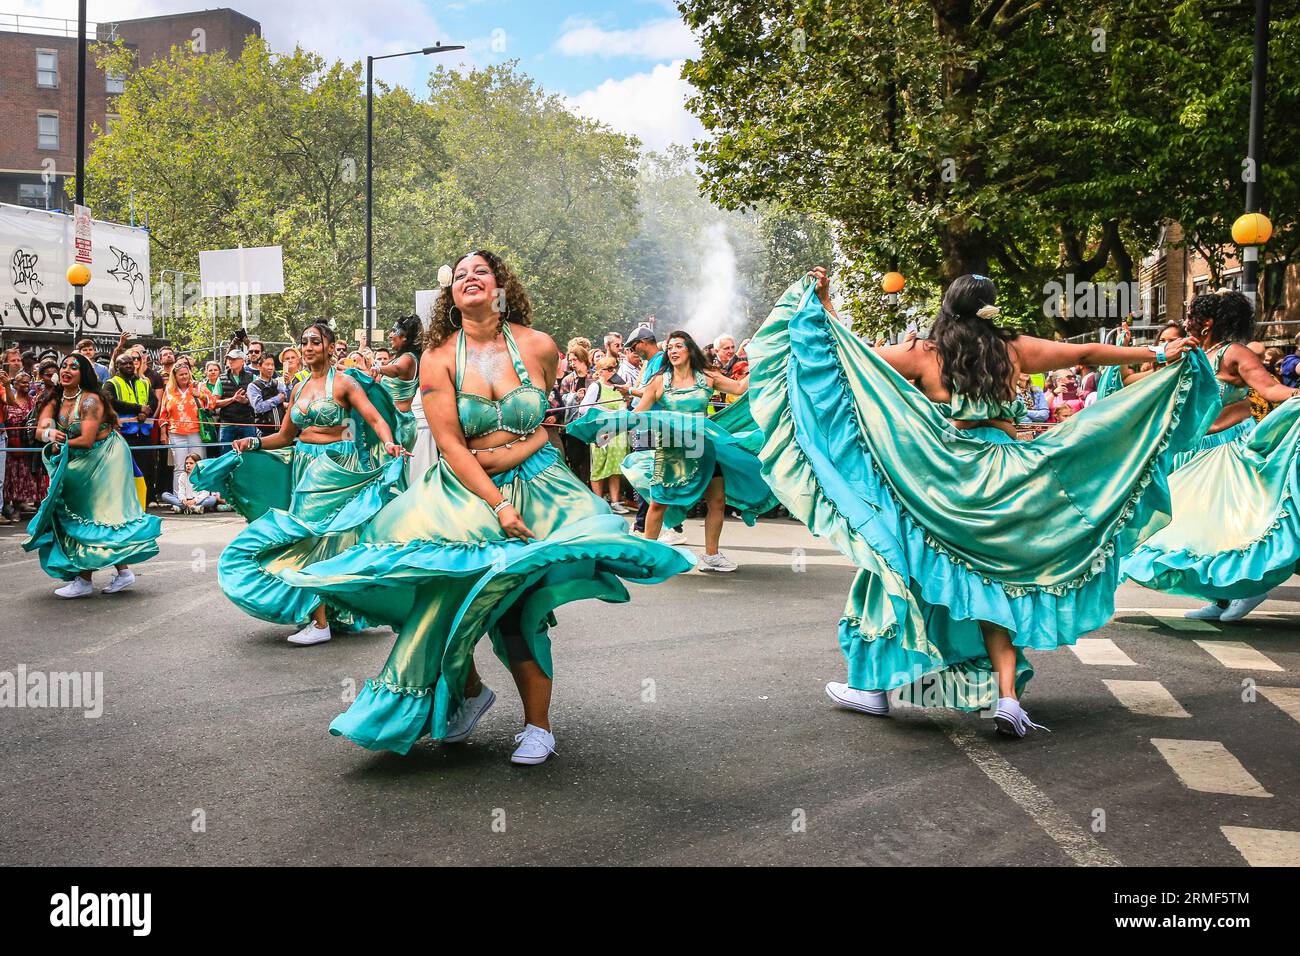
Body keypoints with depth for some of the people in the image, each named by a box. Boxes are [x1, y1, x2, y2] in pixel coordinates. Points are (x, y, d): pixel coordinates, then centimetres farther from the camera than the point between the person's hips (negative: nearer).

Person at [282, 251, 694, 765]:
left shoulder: (539, 347, -1)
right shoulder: (438, 357, -3)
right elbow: (450, 445, -9)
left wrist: (506, 454, 7)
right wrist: (496, 505, -19)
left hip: (534, 484, -1)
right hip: (465, 490, 1)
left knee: (516, 604, -11)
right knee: (442, 583, -15)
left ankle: (537, 725, 1)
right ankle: (469, 689, 11)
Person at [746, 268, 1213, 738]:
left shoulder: (925, 354, -1)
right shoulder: (1014, 350, 6)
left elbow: (859, 356, -1)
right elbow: (1088, 353, 13)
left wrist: (823, 306, 7)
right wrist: (1160, 354, 24)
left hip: (936, 479, -2)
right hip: (1002, 480, 2)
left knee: (905, 570, 9)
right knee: (995, 584, 9)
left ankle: (876, 685, 15)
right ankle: (1007, 697, 0)